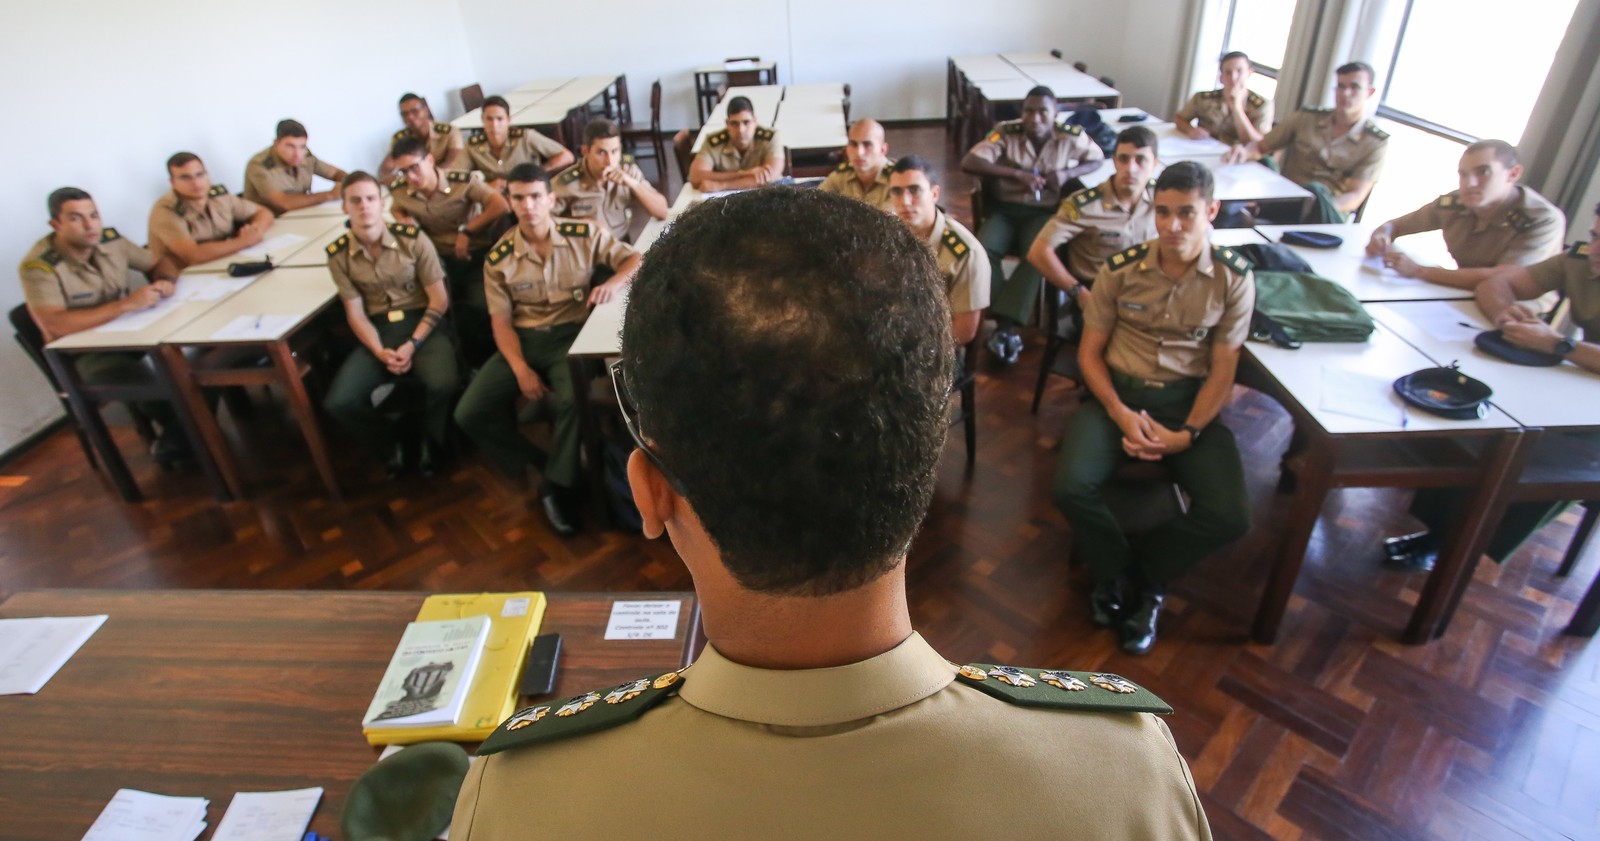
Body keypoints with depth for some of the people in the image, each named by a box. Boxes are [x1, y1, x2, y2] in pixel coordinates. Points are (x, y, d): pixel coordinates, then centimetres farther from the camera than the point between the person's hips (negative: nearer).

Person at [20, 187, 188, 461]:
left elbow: (160, 262, 9)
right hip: (85, 351, -6)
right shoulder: (38, 266, -20)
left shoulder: (109, 239, -5)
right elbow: (55, 326, -32)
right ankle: (180, 430, 1)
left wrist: (166, 281, -16)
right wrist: (125, 304, -37)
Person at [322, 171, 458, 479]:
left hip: (422, 323, -2)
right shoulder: (338, 255, 0)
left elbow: (439, 300, -5)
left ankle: (430, 441, 0)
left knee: (441, 384, -34)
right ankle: (391, 444, 12)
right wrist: (380, 352, -14)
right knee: (338, 402, -19)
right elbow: (355, 314, 4)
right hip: (377, 330, 3)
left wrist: (412, 344, -15)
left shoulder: (413, 239, -7)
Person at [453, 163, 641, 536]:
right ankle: (540, 465, 5)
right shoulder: (498, 258, -1)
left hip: (572, 335, -2)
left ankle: (556, 487, -12)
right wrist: (521, 369, -15)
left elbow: (636, 260, -4)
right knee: (470, 413, -13)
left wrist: (615, 282, -28)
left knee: (575, 399, -34)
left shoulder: (585, 234, -5)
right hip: (524, 340, 3)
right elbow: (501, 320, 0)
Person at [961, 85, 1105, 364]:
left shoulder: (1070, 137, -2)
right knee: (983, 249, -30)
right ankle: (1007, 326, -27)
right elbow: (968, 163, -16)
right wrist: (1017, 174, -21)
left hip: (1044, 212, 0)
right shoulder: (1006, 132, -6)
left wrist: (1067, 173, -8)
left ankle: (1004, 326, -34)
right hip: (1005, 209, 0)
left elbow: (1098, 158, 14)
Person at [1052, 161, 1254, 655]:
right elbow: (1090, 351, 1)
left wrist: (1189, 433, -14)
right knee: (1072, 488, -26)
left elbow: (1223, 369, -1)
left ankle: (1141, 573, 10)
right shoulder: (1121, 269, -4)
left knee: (1229, 518, -20)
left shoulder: (1234, 278, -2)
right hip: (1118, 392, 0)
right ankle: (1116, 570, 8)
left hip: (1188, 399, 1)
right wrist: (1120, 414, -13)